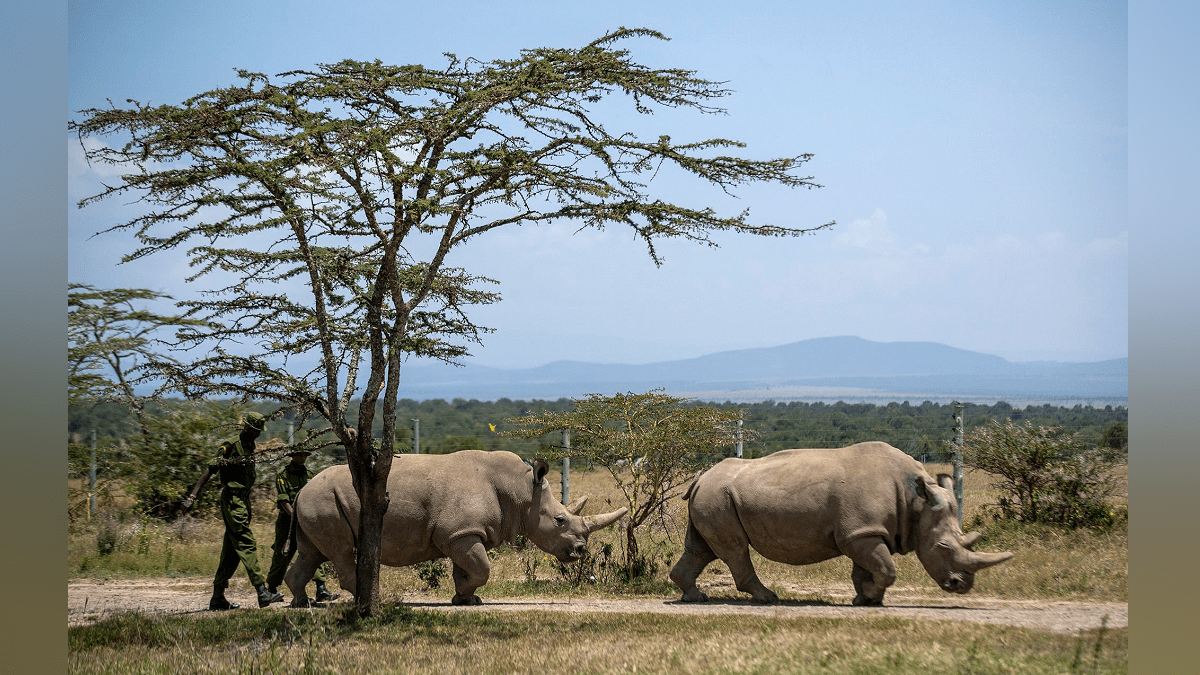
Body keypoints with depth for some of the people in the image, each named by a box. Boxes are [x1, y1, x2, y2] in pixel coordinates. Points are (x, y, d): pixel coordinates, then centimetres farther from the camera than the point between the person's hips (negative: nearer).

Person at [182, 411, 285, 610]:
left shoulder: (251, 447, 15)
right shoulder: (230, 446, -10)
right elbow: (209, 471, -14)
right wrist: (192, 496, -18)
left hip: (244, 502, 9)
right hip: (232, 501, -9)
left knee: (232, 552, 9)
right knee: (247, 545, -13)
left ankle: (217, 597, 14)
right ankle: (262, 592, -19)